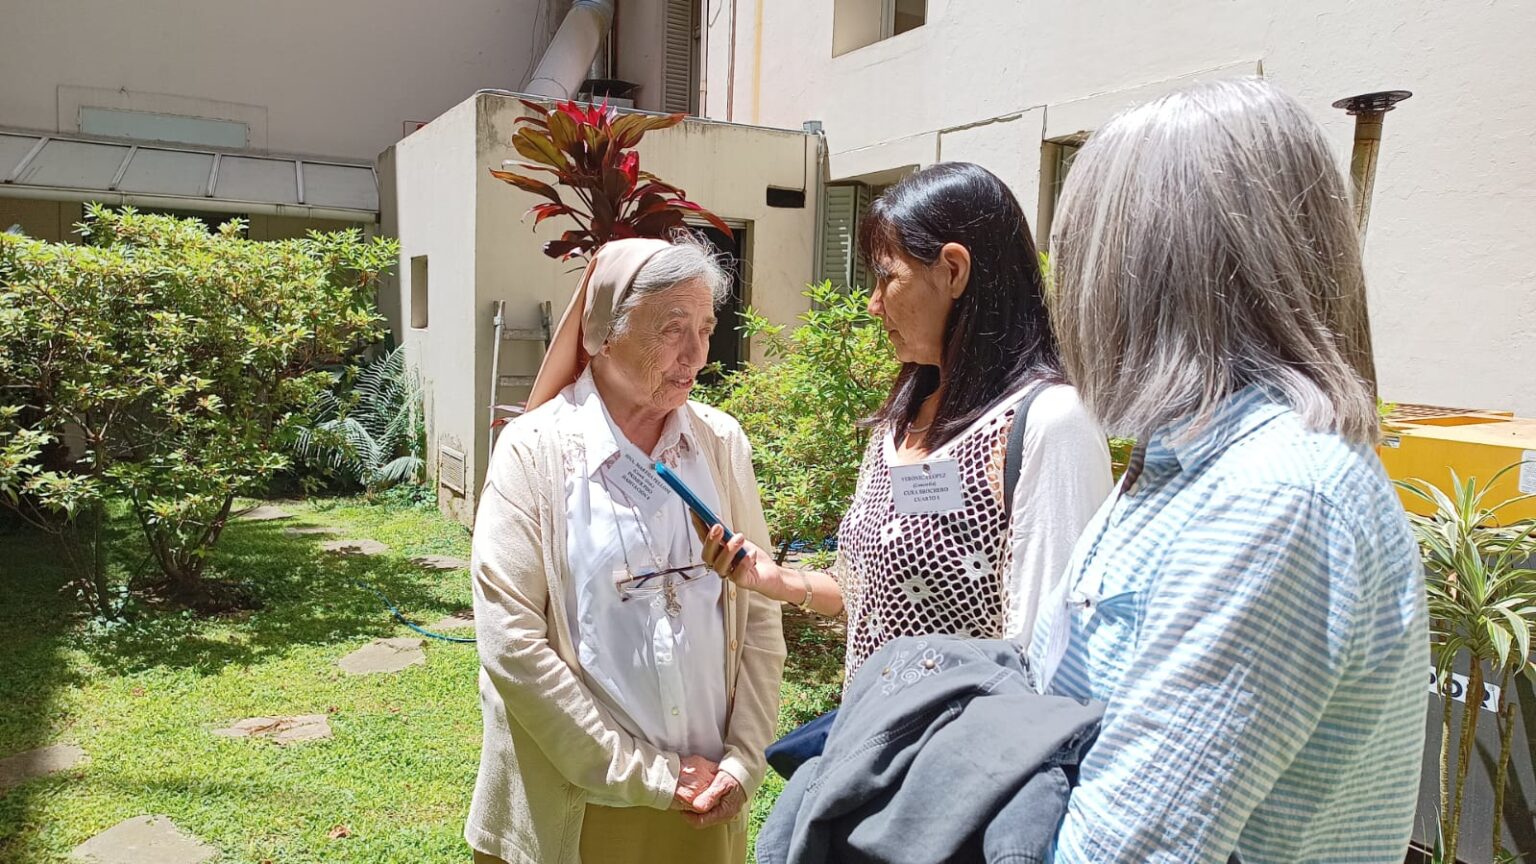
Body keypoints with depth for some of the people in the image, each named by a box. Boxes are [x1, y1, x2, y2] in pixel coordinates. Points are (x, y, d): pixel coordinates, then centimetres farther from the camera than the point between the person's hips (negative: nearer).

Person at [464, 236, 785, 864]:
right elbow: (511, 644, -16)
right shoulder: (533, 452, -11)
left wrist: (743, 761, -6)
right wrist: (648, 775, -13)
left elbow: (759, 614, 2)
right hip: (575, 805, -3)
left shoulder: (722, 442, -1)